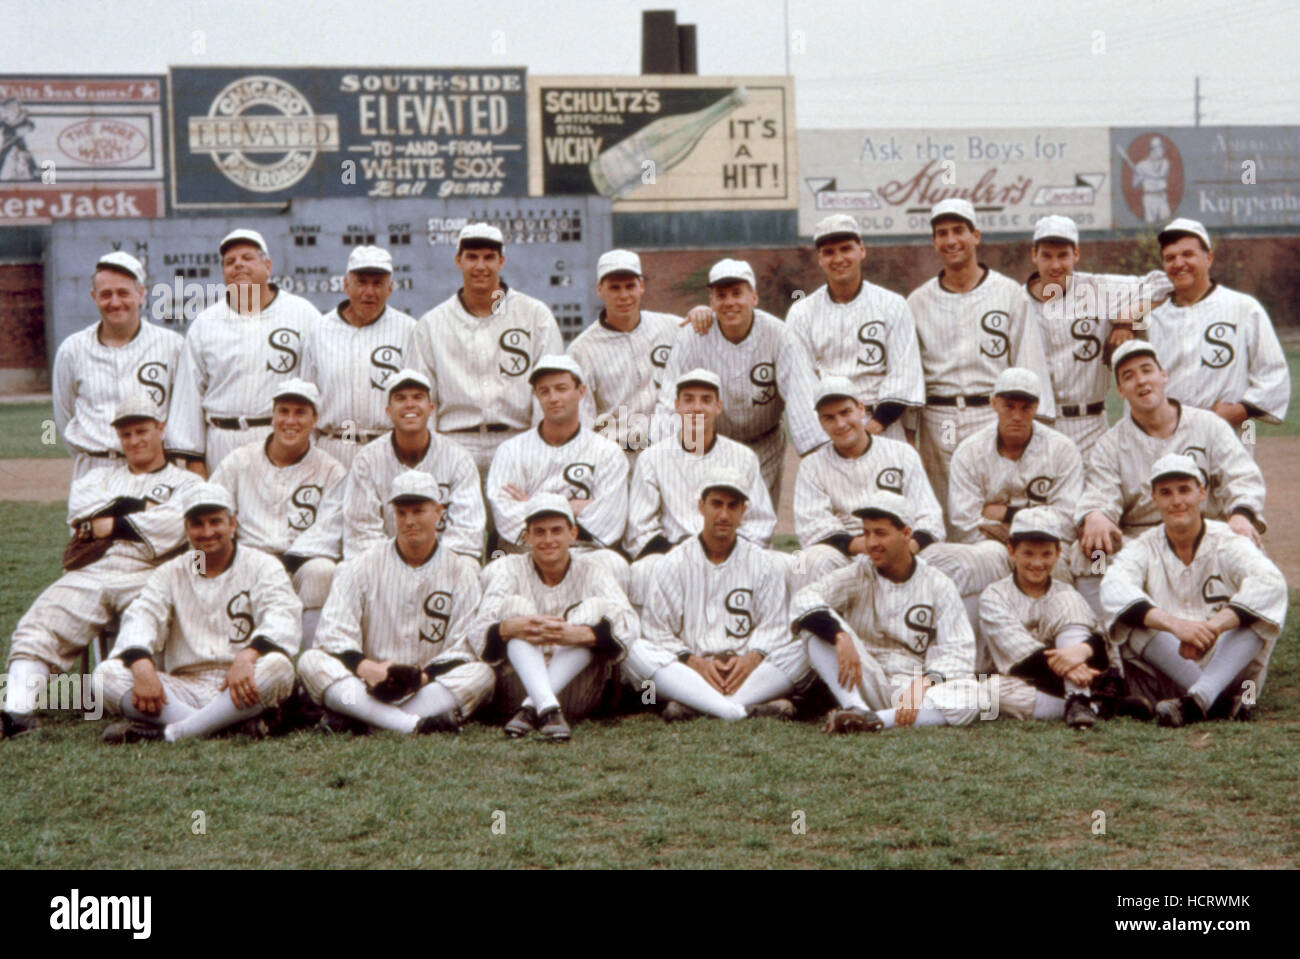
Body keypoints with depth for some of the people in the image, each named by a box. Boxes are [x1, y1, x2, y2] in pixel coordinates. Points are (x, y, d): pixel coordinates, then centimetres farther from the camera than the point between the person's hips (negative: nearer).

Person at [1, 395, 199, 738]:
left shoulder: (185, 482, 20)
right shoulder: (105, 474, 33)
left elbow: (170, 525, -2)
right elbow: (80, 501, 10)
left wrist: (106, 525, 4)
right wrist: (137, 508, 3)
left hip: (145, 577, -3)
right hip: (88, 576, 4)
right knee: (38, 624, -22)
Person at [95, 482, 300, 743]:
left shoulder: (261, 566, 6)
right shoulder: (170, 573, 16)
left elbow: (282, 615, -13)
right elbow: (141, 616, -1)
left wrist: (246, 657, -33)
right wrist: (142, 668, -23)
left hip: (239, 690, -3)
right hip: (183, 690, 3)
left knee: (277, 666, -35)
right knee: (106, 673, -20)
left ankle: (169, 733, -33)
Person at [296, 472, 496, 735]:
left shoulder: (461, 575, 9)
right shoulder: (361, 567, 9)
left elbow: (462, 649, 0)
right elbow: (335, 632, -2)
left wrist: (423, 677, -18)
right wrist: (367, 668, -21)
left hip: (431, 686, 0)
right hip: (365, 686, 0)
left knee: (482, 674, -28)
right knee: (311, 662, -26)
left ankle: (356, 720, -37)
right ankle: (415, 723, -45)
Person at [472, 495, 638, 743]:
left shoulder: (591, 571, 4)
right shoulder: (510, 570, 4)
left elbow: (627, 625, -15)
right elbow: (477, 634, -10)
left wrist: (576, 634, -35)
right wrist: (509, 628, -35)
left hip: (578, 695, 0)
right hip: (519, 687, 0)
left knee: (596, 608, -18)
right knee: (515, 605, -19)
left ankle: (530, 708, -34)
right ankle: (547, 708, -45)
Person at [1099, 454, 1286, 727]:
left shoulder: (1227, 543, -2)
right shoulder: (1144, 549, 1)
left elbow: (1271, 582, -23)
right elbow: (1113, 589, -22)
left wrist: (1213, 626, -38)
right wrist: (1174, 624, -40)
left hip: (1229, 669, -1)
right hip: (1165, 679, 1)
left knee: (1255, 612, -24)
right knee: (1134, 617, -24)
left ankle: (1197, 699, -44)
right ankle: (1224, 703, -34)